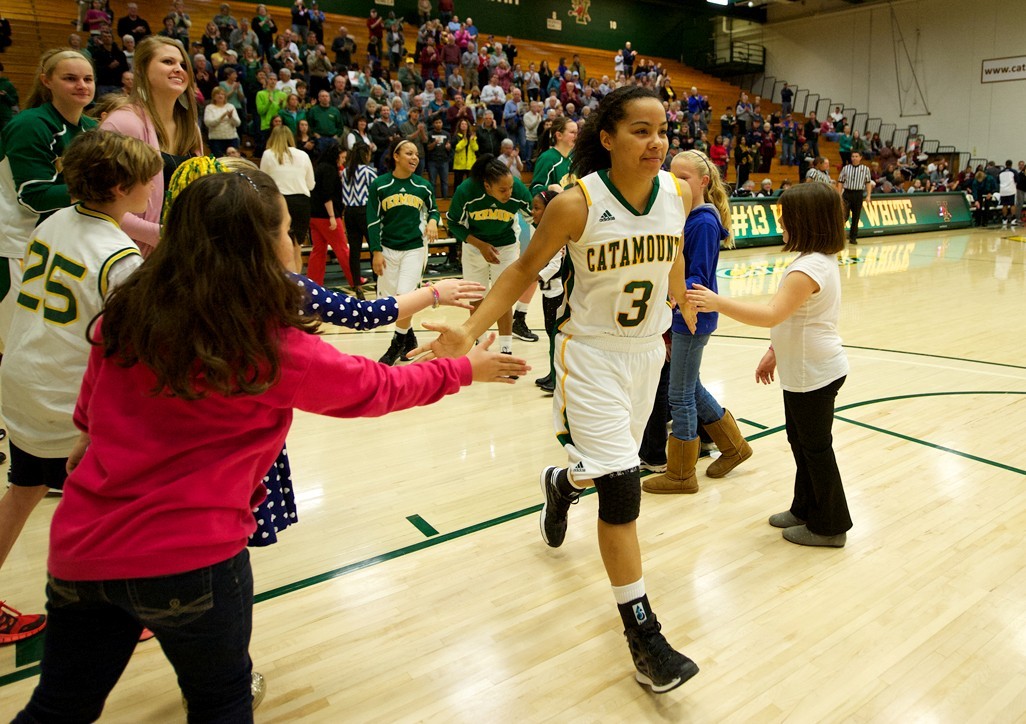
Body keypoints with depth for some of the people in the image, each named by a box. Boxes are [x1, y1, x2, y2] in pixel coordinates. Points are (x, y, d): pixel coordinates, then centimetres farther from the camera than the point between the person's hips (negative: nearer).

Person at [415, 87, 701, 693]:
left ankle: (562, 484, 59)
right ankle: (642, 632, 6)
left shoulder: (678, 194, -7)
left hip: (649, 350, 6)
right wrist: (470, 332, -19)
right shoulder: (577, 204, -19)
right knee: (621, 486, -9)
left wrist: (681, 304, 23)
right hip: (591, 354, -5)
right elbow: (527, 268, -10)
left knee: (612, 466, 21)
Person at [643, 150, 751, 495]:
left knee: (681, 396, 2)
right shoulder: (685, 217, 7)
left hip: (693, 319, -9)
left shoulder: (704, 223, -18)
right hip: (681, 315, 9)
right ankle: (734, 446, 36)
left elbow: (698, 279, -22)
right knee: (692, 389, 20)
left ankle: (681, 475, 17)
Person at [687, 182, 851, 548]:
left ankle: (829, 525, 20)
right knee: (801, 441, 20)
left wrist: (717, 303, -38)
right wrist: (775, 352, 19)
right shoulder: (821, 259, 8)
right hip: (804, 369, 10)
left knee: (815, 447, 4)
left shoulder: (810, 268, -26)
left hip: (814, 373, -10)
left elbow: (772, 314, -37)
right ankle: (806, 508, 36)